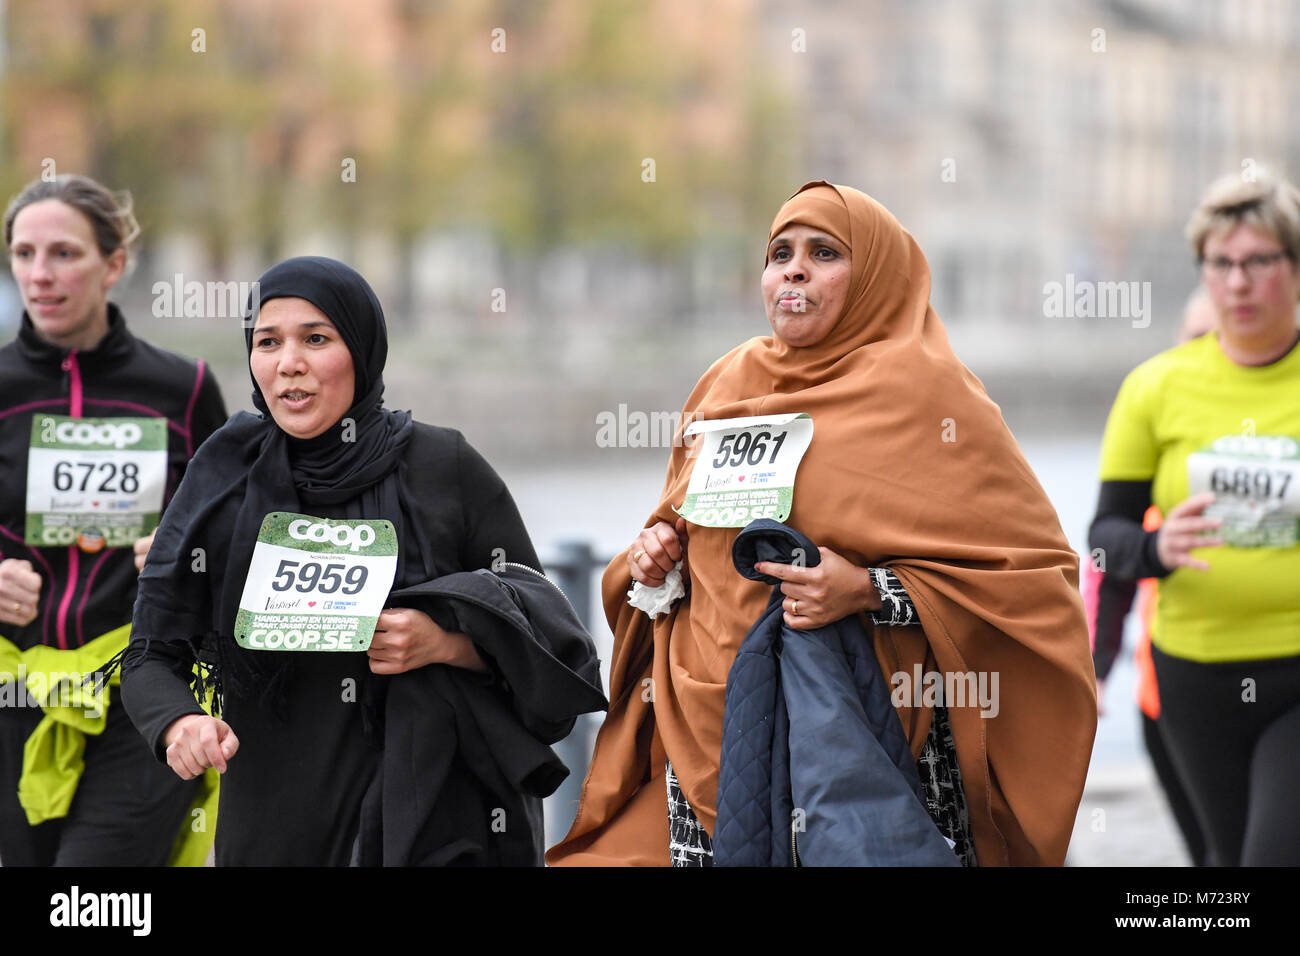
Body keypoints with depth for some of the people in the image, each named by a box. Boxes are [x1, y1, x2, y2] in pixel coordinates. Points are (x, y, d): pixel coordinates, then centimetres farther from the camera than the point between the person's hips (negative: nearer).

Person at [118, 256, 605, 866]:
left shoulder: (447, 470, -6)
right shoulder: (225, 481, -1)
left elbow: (536, 637, 0)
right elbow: (152, 654, 0)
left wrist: (446, 643, -20)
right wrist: (177, 723, -22)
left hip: (438, 821, -2)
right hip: (272, 825, 3)